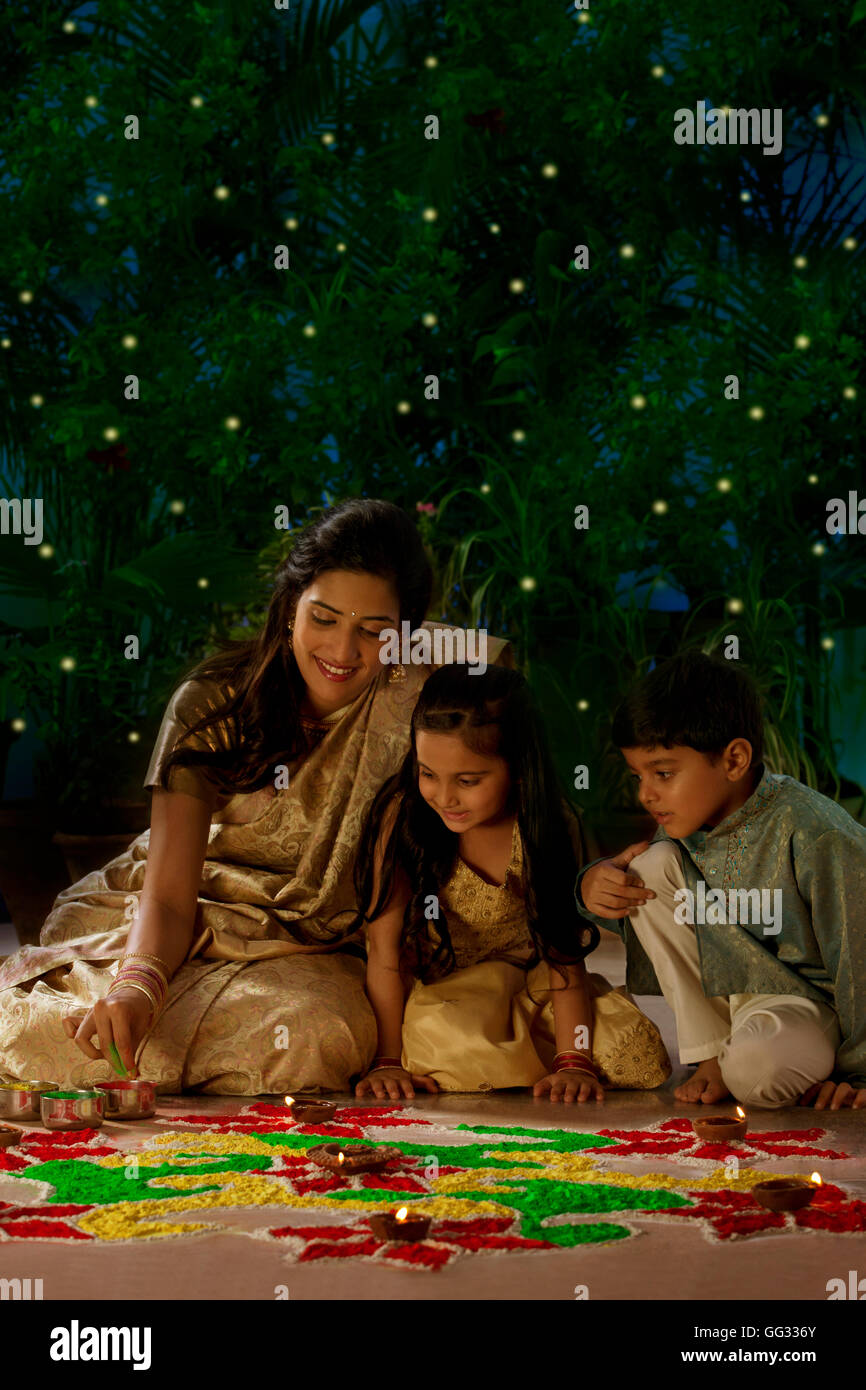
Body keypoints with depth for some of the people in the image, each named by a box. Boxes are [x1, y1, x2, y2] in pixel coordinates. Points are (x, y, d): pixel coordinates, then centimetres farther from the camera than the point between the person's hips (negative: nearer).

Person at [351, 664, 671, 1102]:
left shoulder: (549, 824, -16)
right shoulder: (402, 815, -20)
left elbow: (564, 951, -15)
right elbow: (385, 954, -17)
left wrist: (573, 1061, -22)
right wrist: (387, 1061, -19)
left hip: (529, 982, 2)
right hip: (435, 991, -2)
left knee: (638, 1057, -16)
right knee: (458, 1048, -35)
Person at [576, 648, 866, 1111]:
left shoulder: (815, 834, -26)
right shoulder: (688, 822, -4)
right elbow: (639, 898, 13)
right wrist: (592, 886, -11)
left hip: (813, 1000, -7)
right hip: (725, 986, 7)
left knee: (755, 1068, -40)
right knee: (655, 864, -9)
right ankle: (712, 1056, -2)